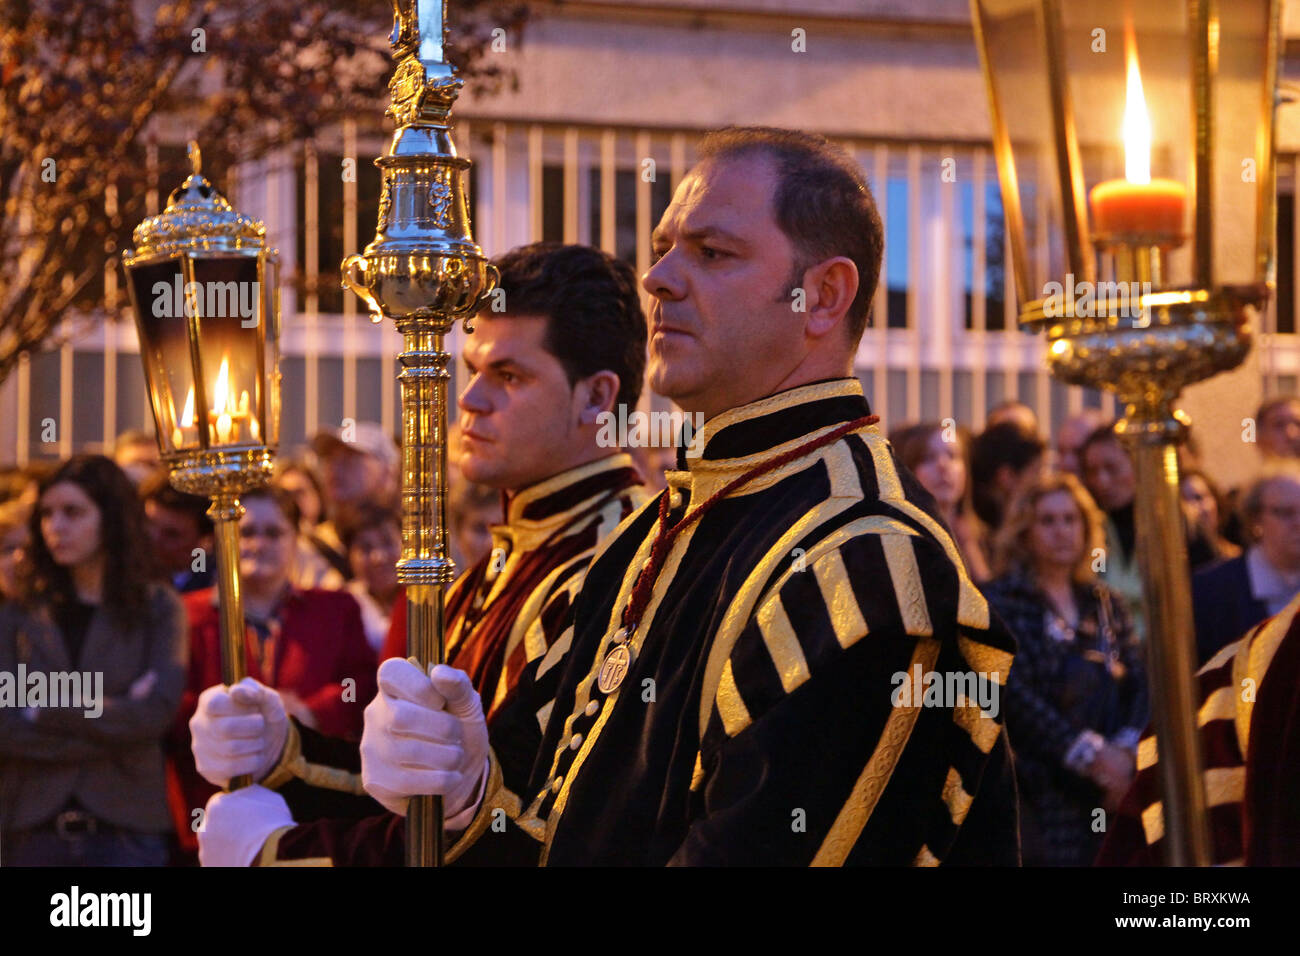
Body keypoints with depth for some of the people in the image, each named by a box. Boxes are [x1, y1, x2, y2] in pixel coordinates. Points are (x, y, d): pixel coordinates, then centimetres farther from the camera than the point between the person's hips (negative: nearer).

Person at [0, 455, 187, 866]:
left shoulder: (158, 608, 5)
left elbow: (157, 710, -8)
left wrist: (47, 708, -8)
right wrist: (111, 723, -9)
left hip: (125, 831, -1)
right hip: (34, 828, 2)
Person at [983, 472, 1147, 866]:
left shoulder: (1103, 604, 16)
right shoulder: (1001, 601, 0)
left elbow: (1138, 685, 9)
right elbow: (1015, 694, -10)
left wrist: (1125, 749, -9)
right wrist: (1088, 753, -14)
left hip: (1108, 795, 4)